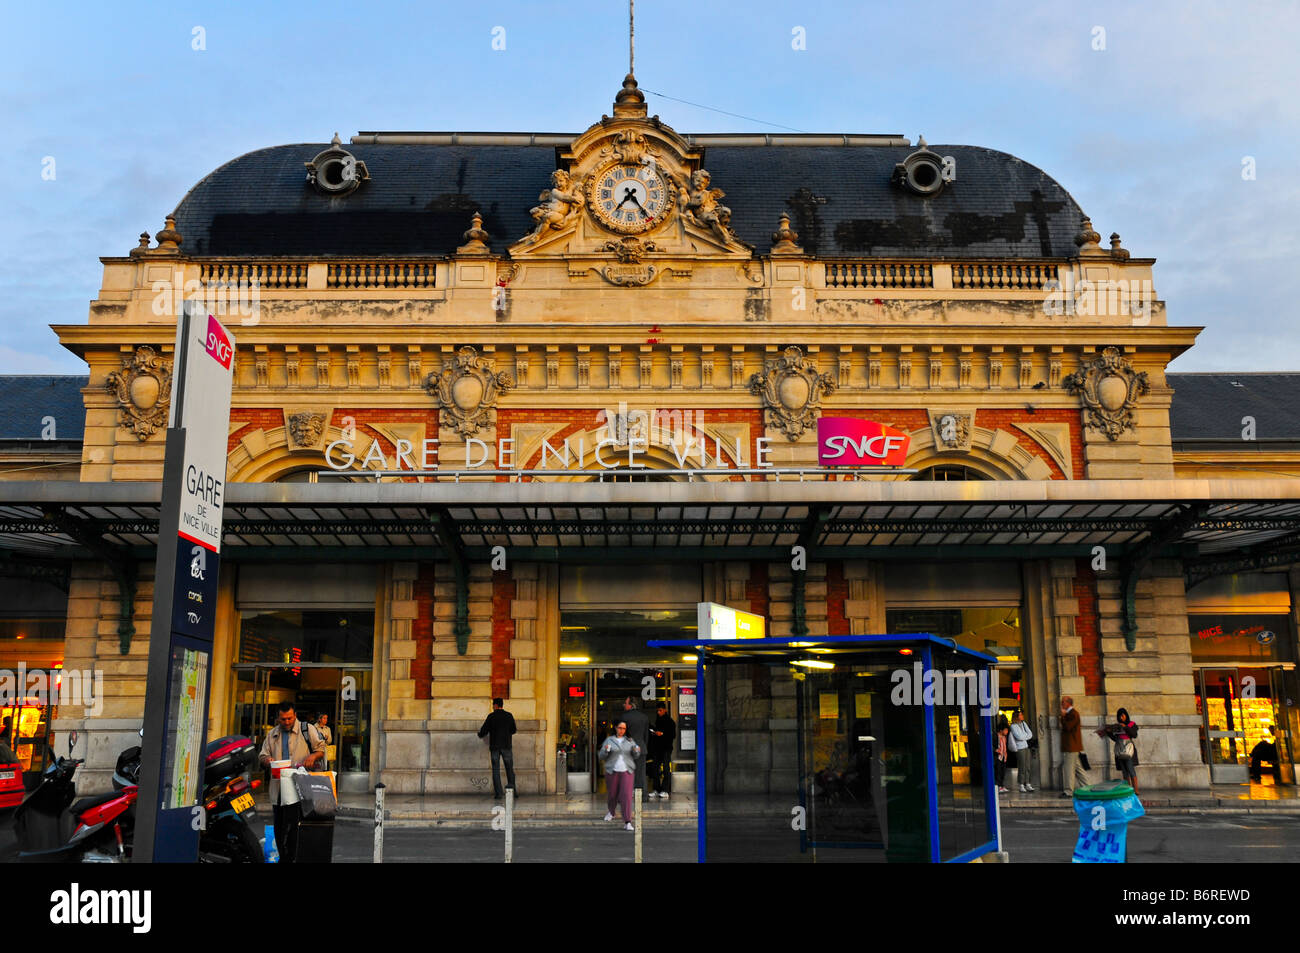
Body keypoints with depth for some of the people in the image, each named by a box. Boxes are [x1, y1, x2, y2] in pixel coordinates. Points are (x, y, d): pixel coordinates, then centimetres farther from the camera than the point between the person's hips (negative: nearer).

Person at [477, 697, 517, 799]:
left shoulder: (491, 716, -4)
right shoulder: (509, 716, 2)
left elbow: (483, 731, -1)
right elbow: (513, 730, 11)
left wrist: (480, 734, 21)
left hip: (495, 746, -1)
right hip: (507, 745, 1)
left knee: (496, 770, 3)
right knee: (509, 769, 11)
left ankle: (498, 793, -3)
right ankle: (512, 790, 11)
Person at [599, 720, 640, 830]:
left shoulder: (629, 740, 7)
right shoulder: (609, 740, 3)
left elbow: (635, 756, 8)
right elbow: (601, 756, 1)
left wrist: (636, 751, -14)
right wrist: (606, 750, -20)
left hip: (627, 771, 0)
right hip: (612, 771, 0)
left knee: (626, 795, -13)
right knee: (613, 794, 12)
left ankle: (627, 822, -14)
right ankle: (611, 811, 45)